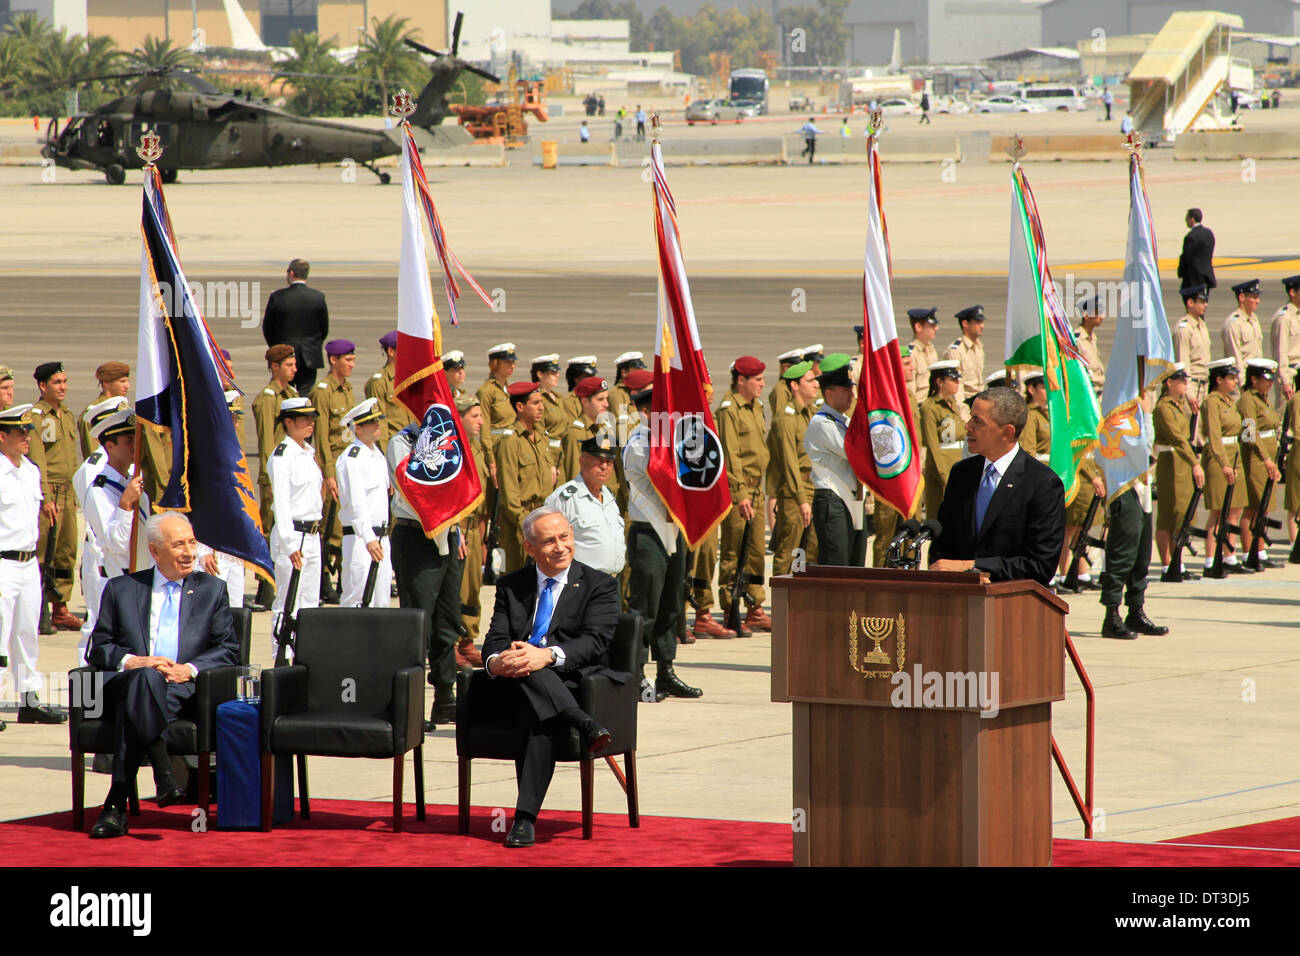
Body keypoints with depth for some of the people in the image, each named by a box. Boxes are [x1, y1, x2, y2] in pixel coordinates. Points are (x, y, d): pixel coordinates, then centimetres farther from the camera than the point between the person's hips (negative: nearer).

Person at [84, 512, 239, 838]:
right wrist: (134, 661, -10)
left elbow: (228, 651, 11)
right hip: (124, 686, 0)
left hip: (184, 690, 0)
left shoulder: (212, 590, 21)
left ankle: (116, 804, -46)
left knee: (133, 705, -37)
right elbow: (99, 649, 13)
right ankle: (162, 772, -51)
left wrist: (188, 669, -9)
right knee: (144, 678, -39)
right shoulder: (121, 589, 21)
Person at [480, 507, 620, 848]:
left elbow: (594, 641, -8)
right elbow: (496, 638, 7)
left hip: (572, 682, -3)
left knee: (538, 714, -37)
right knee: (524, 670, -36)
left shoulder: (599, 586, 9)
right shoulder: (511, 586, 20)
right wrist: (497, 662, -20)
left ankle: (525, 817, -43)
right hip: (514, 685, 3)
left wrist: (547, 656, -27)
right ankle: (585, 726, -48)